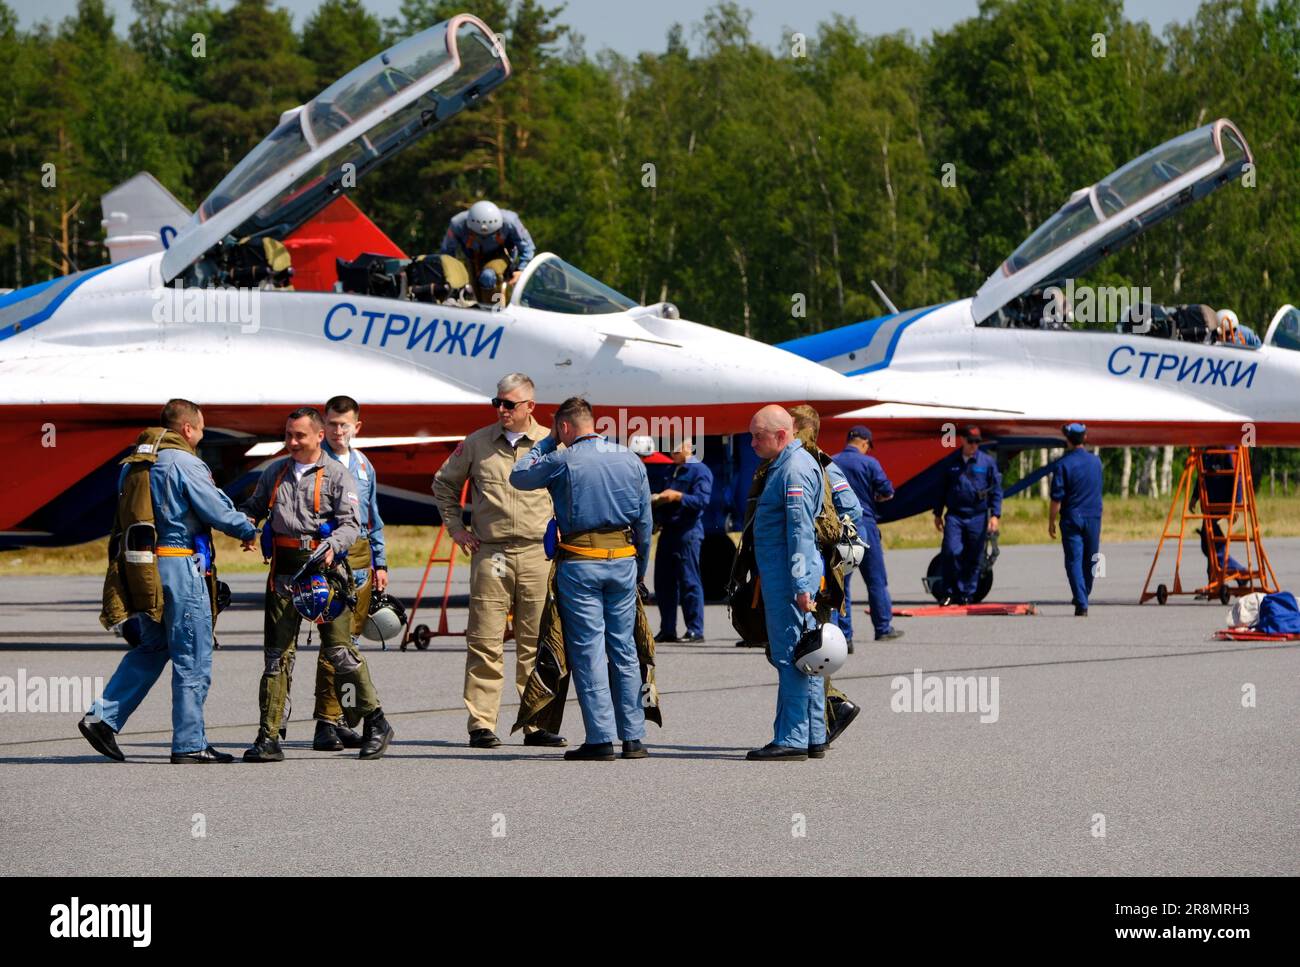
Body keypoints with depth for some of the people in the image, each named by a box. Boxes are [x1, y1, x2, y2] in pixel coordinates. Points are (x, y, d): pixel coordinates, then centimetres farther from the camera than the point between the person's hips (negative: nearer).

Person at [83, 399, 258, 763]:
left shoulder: (133, 464, 13)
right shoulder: (183, 464, -12)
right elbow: (218, 511, -11)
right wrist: (249, 530, 10)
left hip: (140, 566, 8)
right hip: (179, 568, -8)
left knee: (152, 648, 20)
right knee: (192, 659, 1)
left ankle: (103, 716, 8)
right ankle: (189, 744, 4)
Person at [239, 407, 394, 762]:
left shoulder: (337, 475, 1)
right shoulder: (275, 472, 16)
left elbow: (351, 523, -5)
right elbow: (254, 506, 27)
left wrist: (332, 545, -25)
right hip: (284, 570, 4)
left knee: (338, 649, -7)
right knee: (277, 652, 2)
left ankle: (375, 723, 6)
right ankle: (268, 737, 2)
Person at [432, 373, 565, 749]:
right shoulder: (477, 443, 7)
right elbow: (444, 483, 20)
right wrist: (456, 527, 13)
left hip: (538, 554, 0)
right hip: (490, 553, 0)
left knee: (536, 643, 3)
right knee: (486, 642, -4)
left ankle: (538, 725, 8)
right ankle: (481, 725, -2)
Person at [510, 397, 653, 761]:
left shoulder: (563, 461, -8)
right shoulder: (631, 461, 7)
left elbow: (519, 476, 8)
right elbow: (644, 522, 11)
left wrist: (547, 442, 16)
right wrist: (641, 569, 21)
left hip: (579, 563, -4)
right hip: (622, 560, 4)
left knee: (588, 650, -1)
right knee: (624, 648, 9)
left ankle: (601, 738, -5)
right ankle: (633, 737, 9)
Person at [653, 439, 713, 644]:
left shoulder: (700, 471, -4)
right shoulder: (674, 472, 22)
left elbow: (702, 501, -16)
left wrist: (678, 497, -26)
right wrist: (658, 500, 10)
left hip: (688, 533, -9)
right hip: (668, 532, 9)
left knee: (689, 581, -8)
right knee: (663, 583, 8)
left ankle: (695, 630, -5)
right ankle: (667, 630, 14)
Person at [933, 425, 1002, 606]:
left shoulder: (987, 462, 4)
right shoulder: (951, 463, 8)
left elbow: (996, 490, 5)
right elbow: (942, 489, 17)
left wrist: (995, 515, -3)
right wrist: (938, 513, 17)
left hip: (977, 517, 0)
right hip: (954, 515, 0)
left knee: (974, 558, 3)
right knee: (952, 552, -14)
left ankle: (967, 595, 12)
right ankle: (950, 593, -3)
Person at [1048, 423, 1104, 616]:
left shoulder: (1063, 465, -11)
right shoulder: (1096, 461, 4)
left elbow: (1057, 498, -11)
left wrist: (1051, 521, -1)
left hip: (1072, 518, -4)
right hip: (1093, 518, 4)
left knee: (1074, 561, -4)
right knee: (1089, 561, 16)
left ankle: (1081, 604, -13)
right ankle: (1082, 598, 28)